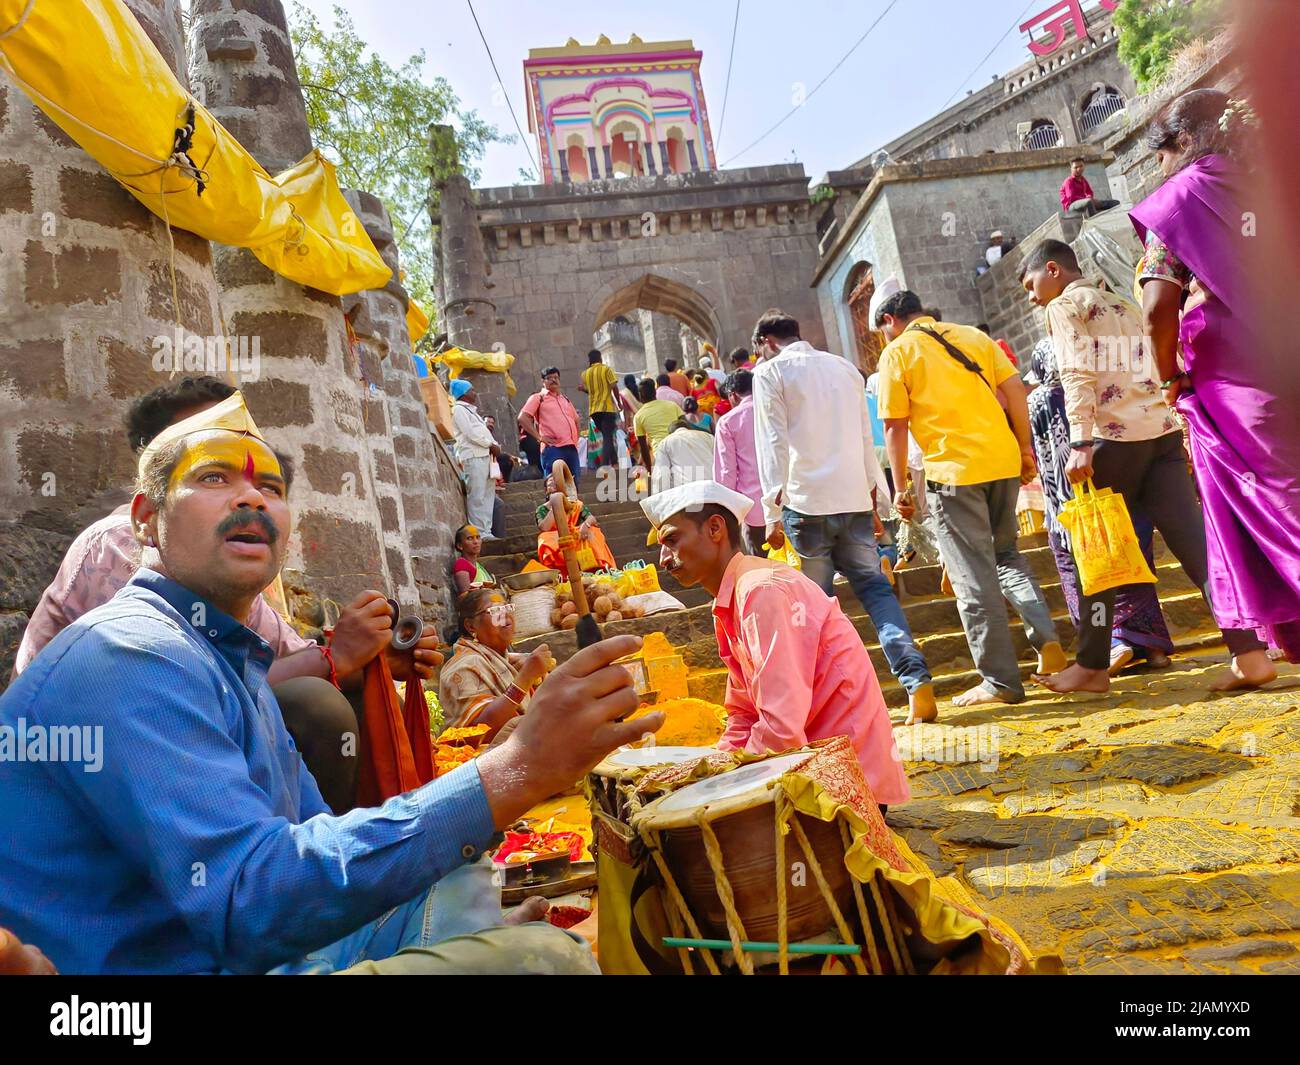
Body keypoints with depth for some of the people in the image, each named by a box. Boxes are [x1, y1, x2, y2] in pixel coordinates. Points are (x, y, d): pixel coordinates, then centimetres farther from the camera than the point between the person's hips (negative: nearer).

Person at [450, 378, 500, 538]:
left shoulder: (470, 410, 26)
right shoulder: (458, 409, -3)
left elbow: (483, 431, 24)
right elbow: (471, 433, -12)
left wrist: (495, 445, 6)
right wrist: (492, 445, -8)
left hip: (485, 455, 9)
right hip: (473, 457, -9)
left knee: (488, 495, 7)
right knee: (477, 497, -11)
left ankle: (486, 531, 10)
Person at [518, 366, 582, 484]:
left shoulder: (565, 399, 25)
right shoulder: (538, 398, 7)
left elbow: (576, 419, 37)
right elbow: (522, 418, -5)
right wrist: (539, 437, -10)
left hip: (572, 448, 6)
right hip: (553, 449, -6)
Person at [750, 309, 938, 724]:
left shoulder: (769, 373, 1)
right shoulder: (845, 367, 17)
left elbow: (773, 445, -7)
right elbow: (867, 440, 17)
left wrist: (772, 512, -5)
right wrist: (874, 501, 21)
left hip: (807, 502, -4)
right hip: (855, 498, 4)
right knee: (874, 587, 8)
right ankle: (918, 682, -7)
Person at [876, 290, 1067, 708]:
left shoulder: (896, 353, 0)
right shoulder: (973, 336, 15)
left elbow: (895, 426, -4)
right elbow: (1015, 389, 8)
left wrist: (900, 487, 1)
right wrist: (1025, 447, 12)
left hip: (951, 470, -5)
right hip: (1003, 461, 6)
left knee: (974, 578, 1)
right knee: (1006, 554, 23)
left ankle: (1000, 680, 6)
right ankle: (1047, 638, 8)